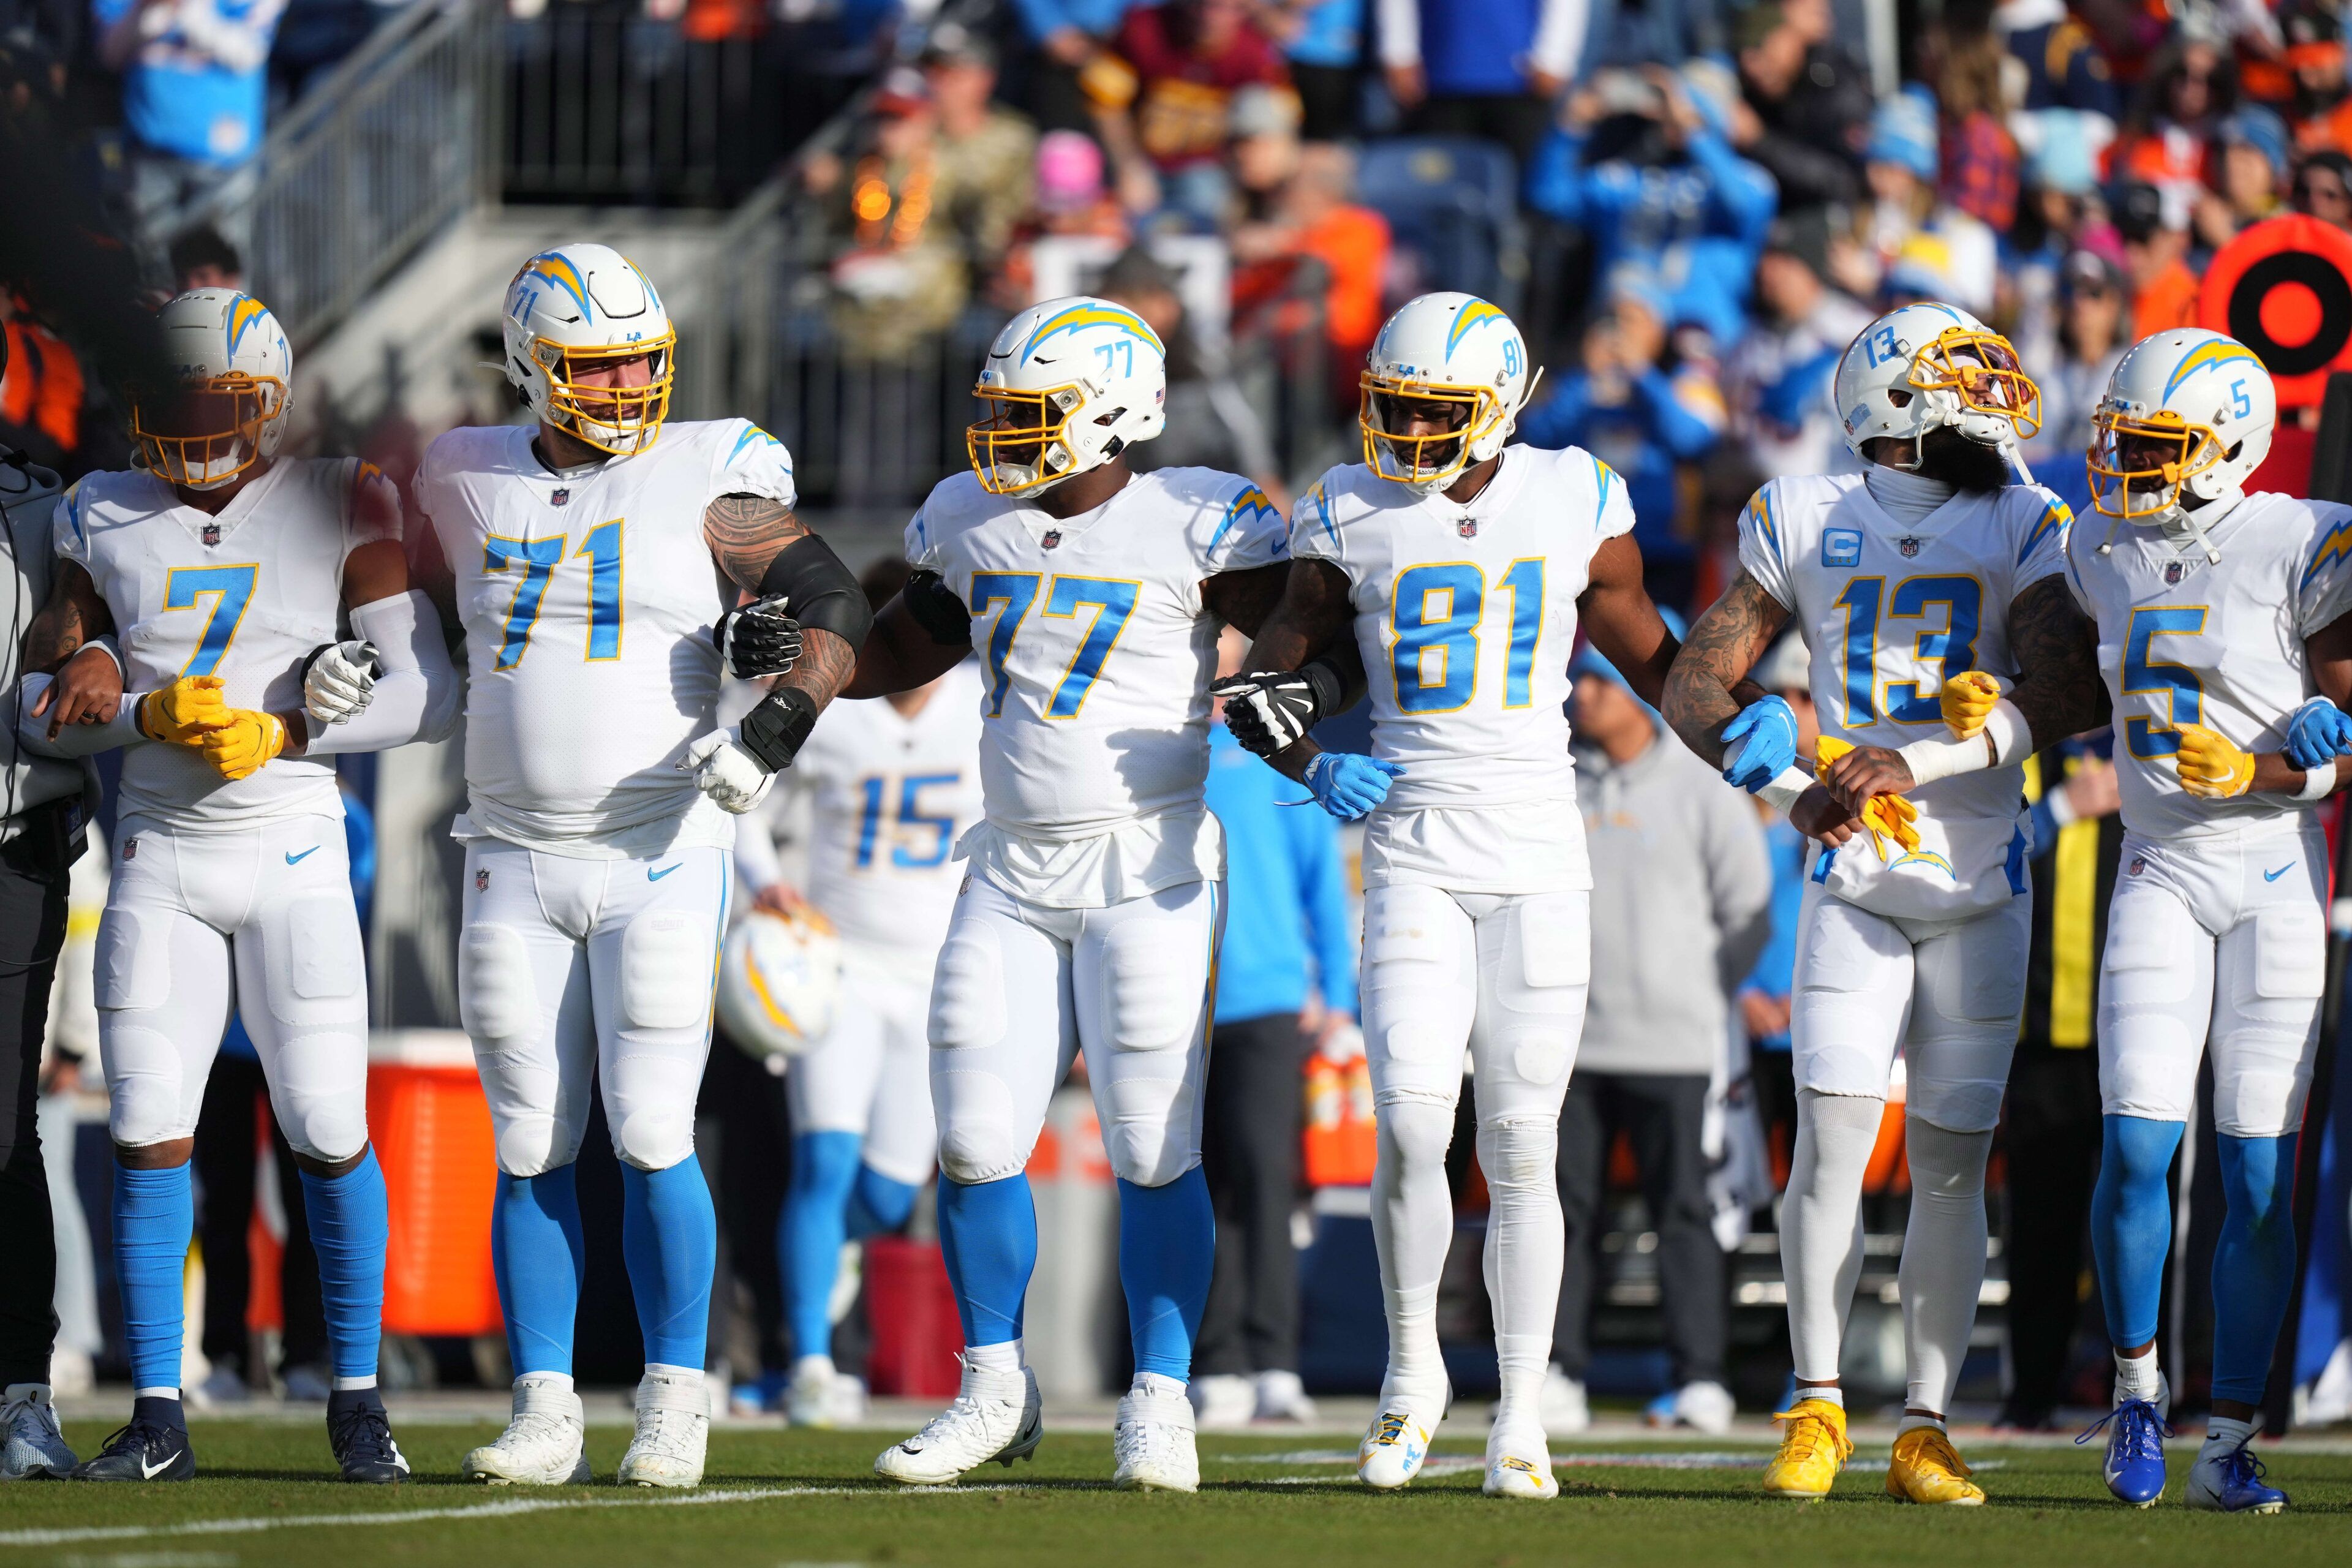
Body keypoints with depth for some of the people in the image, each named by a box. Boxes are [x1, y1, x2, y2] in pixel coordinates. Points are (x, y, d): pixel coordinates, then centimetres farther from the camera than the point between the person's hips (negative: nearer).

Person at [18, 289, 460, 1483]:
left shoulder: (338, 510, -2)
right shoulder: (106, 522, 6)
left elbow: (429, 696, -7)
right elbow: (47, 703, 3)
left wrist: (280, 732, -16)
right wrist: (146, 716, -16)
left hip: (291, 852, -2)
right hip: (158, 857, 2)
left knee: (328, 1134, -4)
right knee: (148, 1130, -3)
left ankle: (357, 1397, 10)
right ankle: (156, 1415, 3)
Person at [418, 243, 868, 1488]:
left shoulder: (706, 485, -2)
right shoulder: (472, 484, 8)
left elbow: (837, 608, -7)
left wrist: (775, 729, -19)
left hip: (658, 856, -3)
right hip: (513, 859, 3)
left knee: (649, 1139, -7)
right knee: (532, 1149, 3)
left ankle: (674, 1405, 2)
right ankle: (544, 1411, 7)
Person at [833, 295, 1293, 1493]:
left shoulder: (1198, 526, -10)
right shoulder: (972, 522, 8)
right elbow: (910, 649, 22)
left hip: (1148, 867, -5)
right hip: (1012, 872, 5)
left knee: (1153, 1148, -4)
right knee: (975, 1141, 3)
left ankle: (1158, 1407, 3)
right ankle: (994, 1393, 16)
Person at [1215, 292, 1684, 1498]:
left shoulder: (1575, 505, 3)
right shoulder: (1354, 515, 3)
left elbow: (1651, 655, 15)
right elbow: (1271, 676, 10)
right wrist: (1311, 770, -8)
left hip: (1539, 855, 0)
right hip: (1412, 849, 0)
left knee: (1521, 1146, 0)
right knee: (1411, 1126, -14)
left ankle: (1522, 1419, 9)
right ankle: (1412, 1373, 9)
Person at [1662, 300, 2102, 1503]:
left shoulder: (2024, 528, 2)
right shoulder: (1805, 524, 3)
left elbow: (2057, 695, -11)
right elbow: (1695, 687, 4)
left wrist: (1915, 765, -24)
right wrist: (1792, 792, -12)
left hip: (1980, 881, 1)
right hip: (1854, 883, -1)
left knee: (1951, 1163, 1)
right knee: (1833, 1142, -11)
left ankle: (1925, 1433, 7)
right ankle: (1815, 1410, 3)